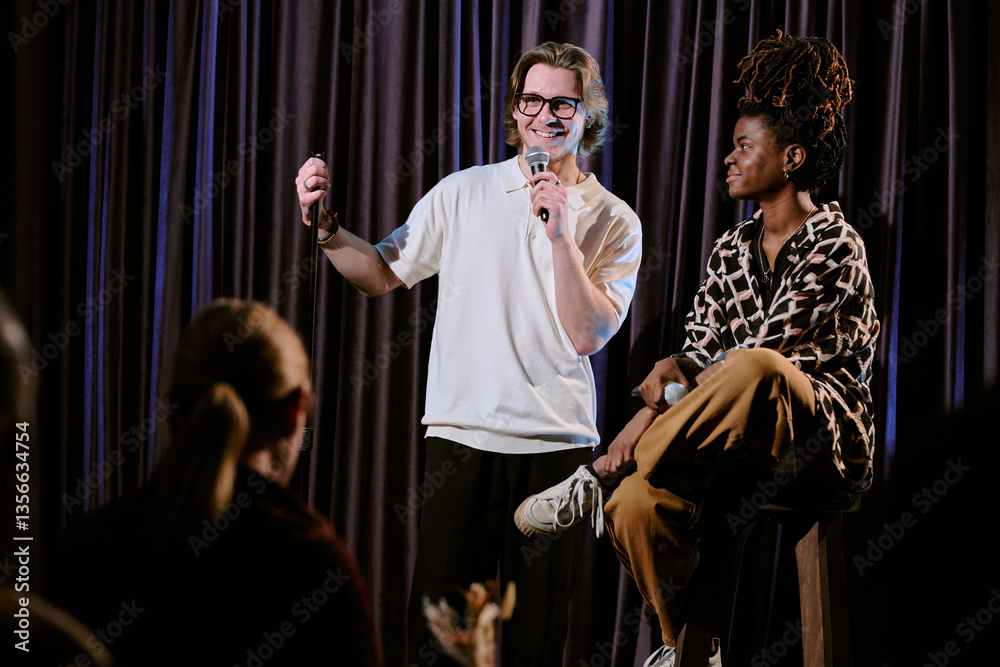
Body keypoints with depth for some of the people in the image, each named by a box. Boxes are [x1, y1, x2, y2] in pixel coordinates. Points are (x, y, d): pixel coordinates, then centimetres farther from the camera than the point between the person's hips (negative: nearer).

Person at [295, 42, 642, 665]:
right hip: (461, 432, 1)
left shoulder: (614, 222, 3)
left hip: (558, 441, -1)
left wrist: (561, 234, -14)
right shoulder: (465, 193, 7)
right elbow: (382, 273, 10)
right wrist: (325, 226, -5)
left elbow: (588, 335, -8)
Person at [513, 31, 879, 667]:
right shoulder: (733, 251, 15)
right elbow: (698, 354, 11)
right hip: (736, 442, 6)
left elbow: (762, 356, -14)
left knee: (752, 372, -41)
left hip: (825, 444, -6)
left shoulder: (835, 247, -8)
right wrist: (658, 397, -10)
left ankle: (601, 477, -27)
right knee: (637, 506, -26)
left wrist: (671, 374, -6)